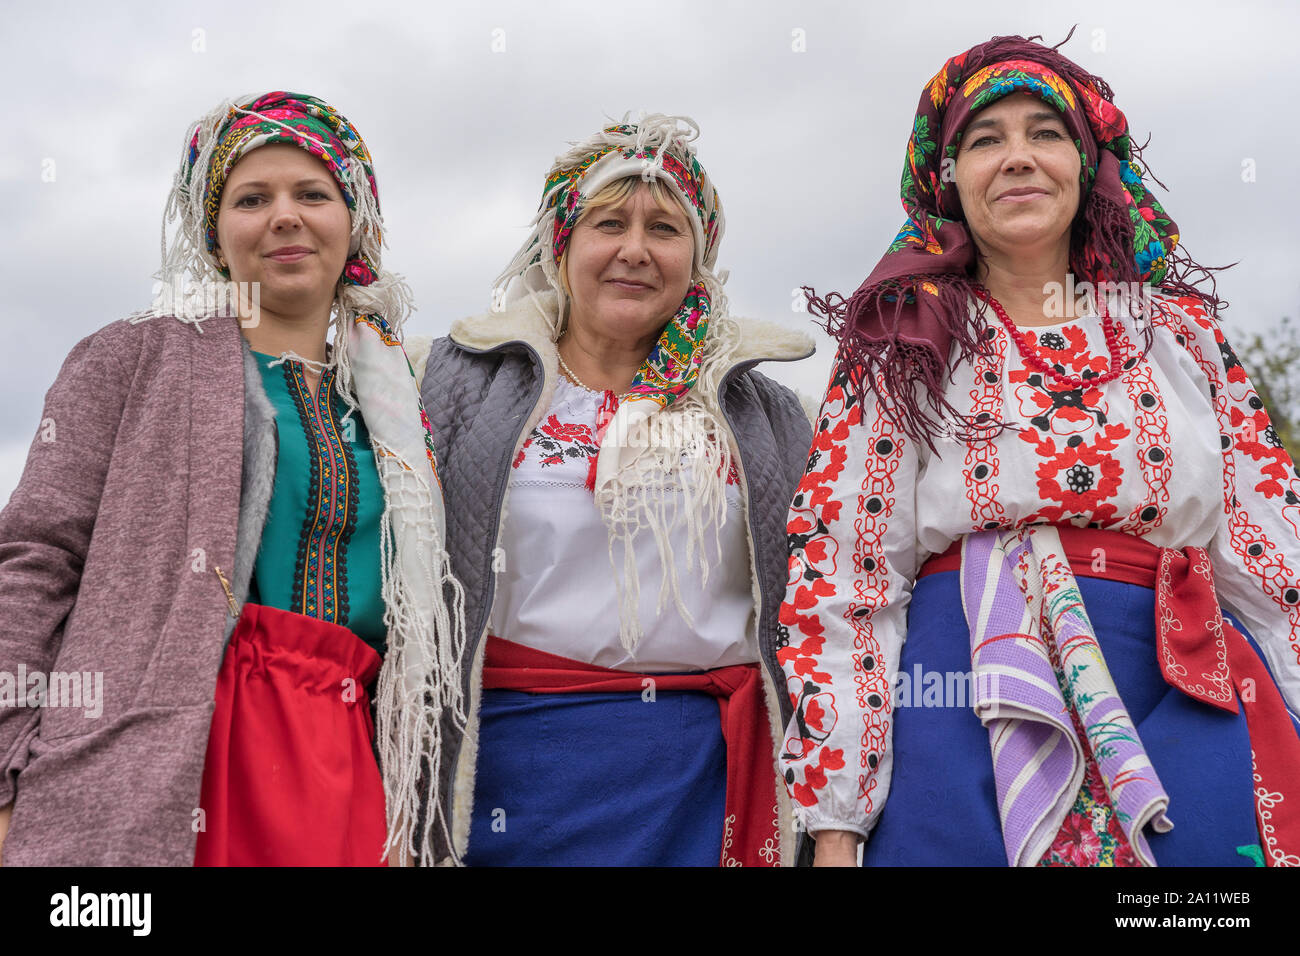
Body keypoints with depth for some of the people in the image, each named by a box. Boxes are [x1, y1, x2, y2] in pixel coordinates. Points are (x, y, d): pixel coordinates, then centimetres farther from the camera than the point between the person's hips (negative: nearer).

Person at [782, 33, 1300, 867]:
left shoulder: (1180, 328, 12)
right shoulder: (900, 347, 5)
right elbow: (837, 570, 0)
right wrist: (834, 823, -6)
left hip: (1183, 706, 2)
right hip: (967, 712, -2)